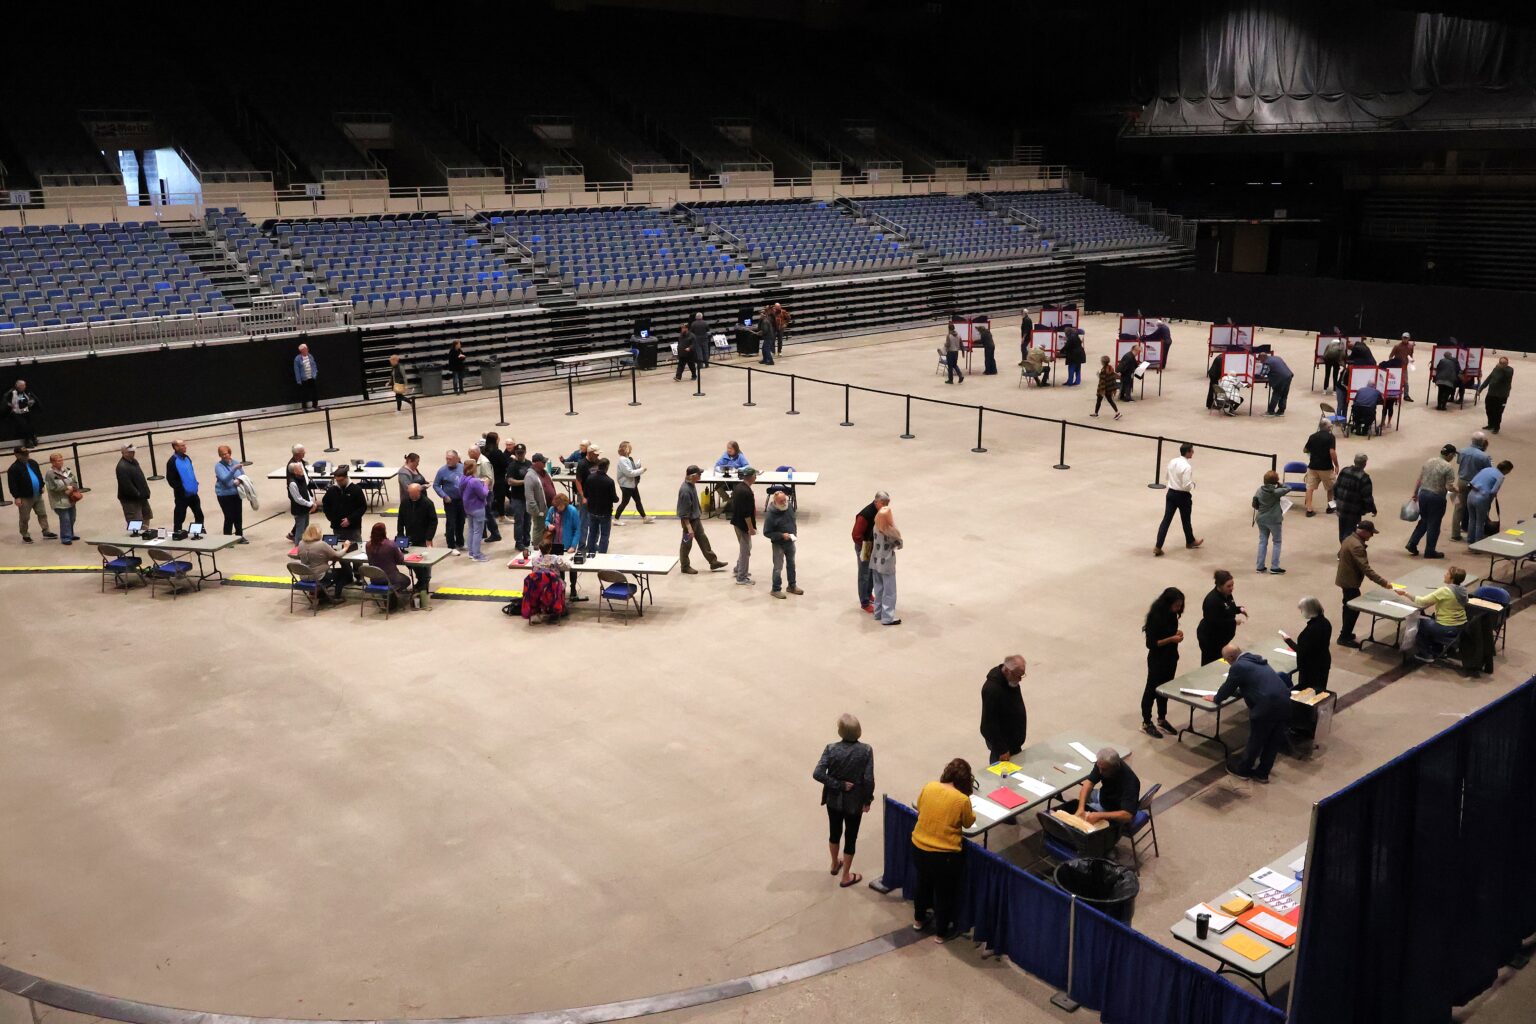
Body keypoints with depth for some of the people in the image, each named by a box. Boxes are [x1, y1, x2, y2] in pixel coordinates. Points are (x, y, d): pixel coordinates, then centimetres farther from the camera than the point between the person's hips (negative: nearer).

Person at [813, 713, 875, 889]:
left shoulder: (831, 749, -17)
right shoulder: (865, 750, -19)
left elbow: (817, 774, -23)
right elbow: (868, 779, -17)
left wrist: (838, 785, -15)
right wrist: (868, 800, -2)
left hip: (834, 799, 2)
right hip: (855, 801, -2)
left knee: (835, 832, 25)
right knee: (850, 837, 14)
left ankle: (835, 864, 47)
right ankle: (846, 876, 26)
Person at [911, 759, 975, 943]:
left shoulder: (929, 787, -8)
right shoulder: (962, 799, -20)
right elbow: (968, 823, -2)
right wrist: (971, 813, 16)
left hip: (919, 848, 5)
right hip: (945, 855, -5)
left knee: (923, 884, 29)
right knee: (944, 892, 18)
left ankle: (919, 919, 49)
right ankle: (941, 932, 34)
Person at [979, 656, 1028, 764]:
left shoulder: (1011, 680, -3)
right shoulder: (992, 689, -31)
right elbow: (990, 723, -28)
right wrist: (1001, 750, -23)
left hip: (1013, 738, 8)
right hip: (1000, 740, -8)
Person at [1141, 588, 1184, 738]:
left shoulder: (1171, 614, -2)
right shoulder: (1155, 617, -25)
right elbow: (1151, 643, -22)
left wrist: (1177, 633, -5)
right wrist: (1172, 639, -27)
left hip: (1171, 658, 8)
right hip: (1157, 660, -8)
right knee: (1152, 690, 7)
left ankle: (1162, 720, 36)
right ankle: (1146, 723, 22)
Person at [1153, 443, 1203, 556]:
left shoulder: (1172, 461, 0)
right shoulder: (1187, 466, -23)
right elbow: (1187, 486, -24)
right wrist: (1193, 484, -4)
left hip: (1171, 493, 6)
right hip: (1182, 495, -6)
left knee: (1166, 519, 6)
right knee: (1186, 520, 17)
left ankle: (1158, 547, 1)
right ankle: (1190, 541, 40)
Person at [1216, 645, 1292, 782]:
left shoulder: (1238, 666, -4)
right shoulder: (1257, 660, 23)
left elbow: (1227, 687, 8)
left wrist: (1216, 699, 27)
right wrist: (1235, 692, 47)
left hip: (1267, 706, -8)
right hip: (1284, 702, 8)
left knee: (1255, 740, 11)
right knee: (1274, 741, 18)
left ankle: (1243, 770, 28)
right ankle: (1262, 773, 31)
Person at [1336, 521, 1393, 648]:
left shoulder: (1349, 539, 5)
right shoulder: (1357, 546, -27)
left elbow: (1340, 555, 20)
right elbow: (1366, 568, -30)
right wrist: (1383, 583, -30)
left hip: (1345, 579, 10)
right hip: (1350, 582, -10)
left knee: (1349, 607, 20)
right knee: (1354, 609, -2)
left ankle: (1345, 634, 31)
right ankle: (1344, 637, 5)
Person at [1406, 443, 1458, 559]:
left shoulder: (1429, 462, 5)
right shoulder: (1449, 467, -13)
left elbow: (1419, 480, 7)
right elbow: (1449, 487, -17)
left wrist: (1415, 493, 16)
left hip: (1423, 494, 6)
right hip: (1437, 497, -6)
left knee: (1423, 520, 21)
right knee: (1433, 524, 6)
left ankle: (1412, 544, 15)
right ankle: (1430, 552, 16)